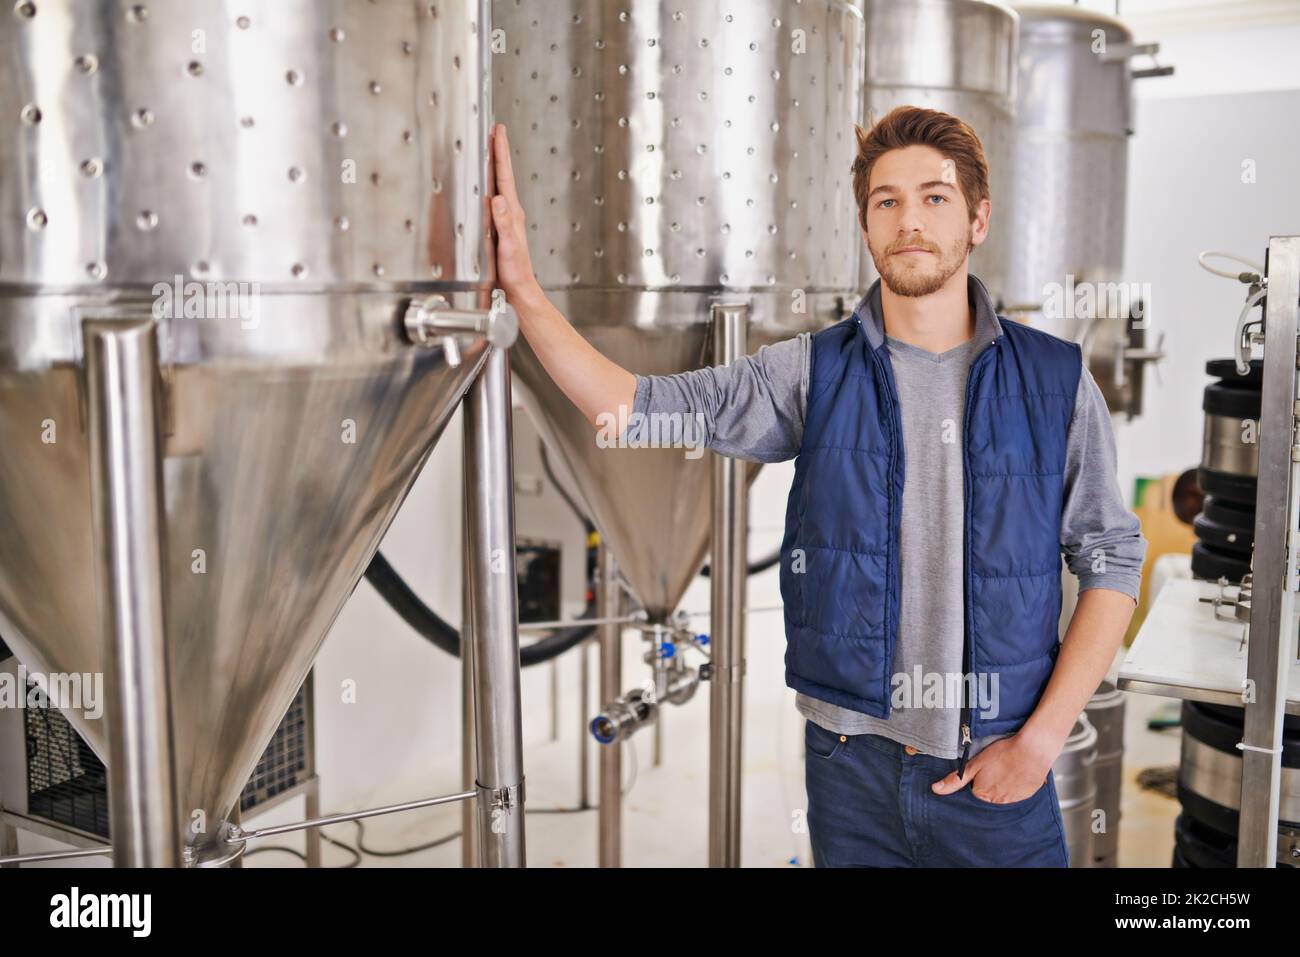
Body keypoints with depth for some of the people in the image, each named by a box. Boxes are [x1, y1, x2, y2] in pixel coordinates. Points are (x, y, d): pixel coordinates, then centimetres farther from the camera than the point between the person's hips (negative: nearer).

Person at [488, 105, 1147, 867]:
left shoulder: (1056, 382, -1)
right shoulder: (812, 373, -1)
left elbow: (1113, 560, 1)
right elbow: (635, 408, -6)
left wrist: (1043, 737, -6)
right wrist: (524, 288, -17)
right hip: (851, 762, 1)